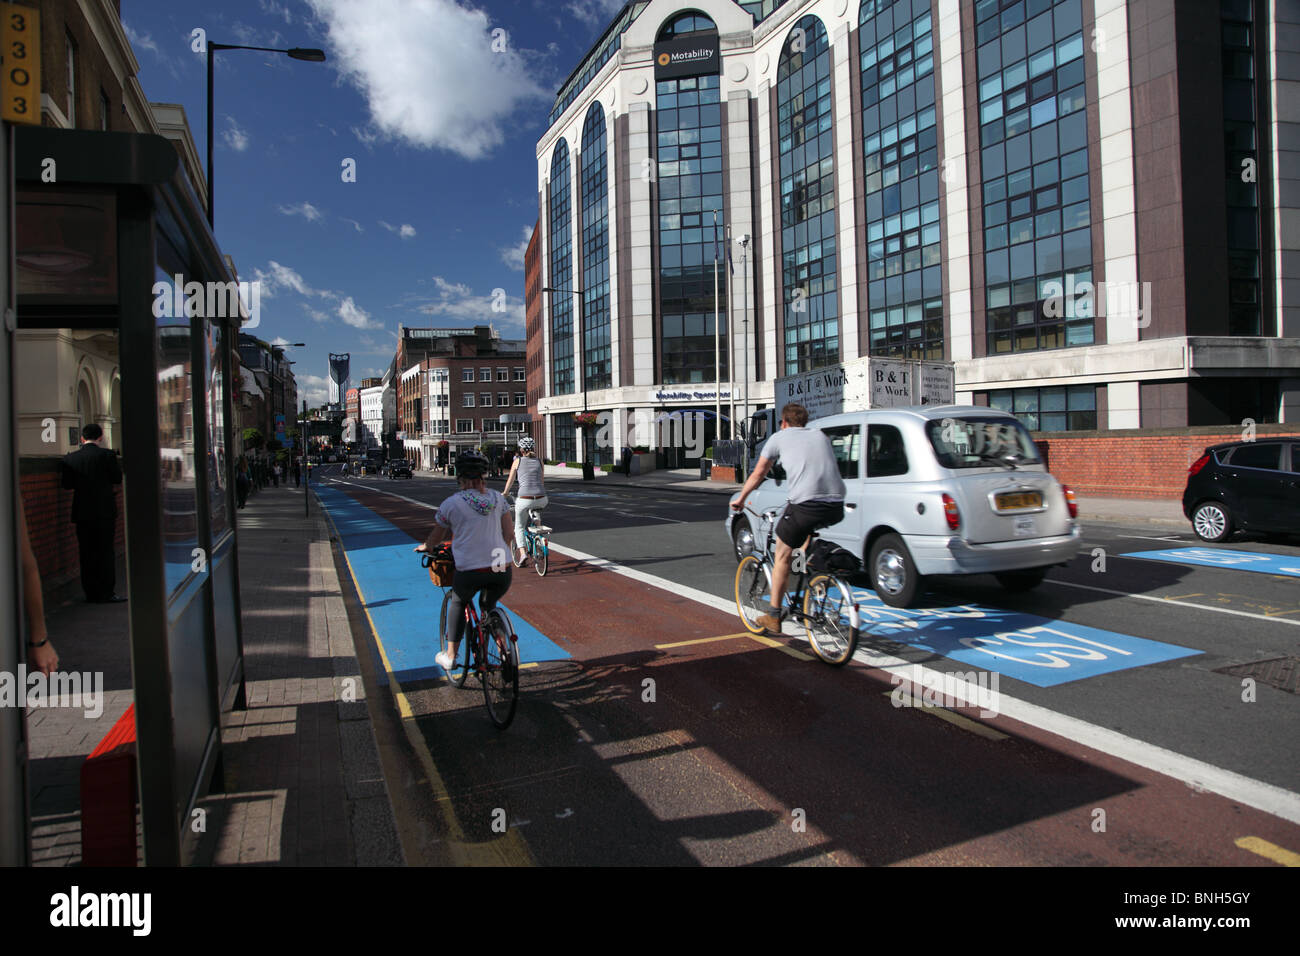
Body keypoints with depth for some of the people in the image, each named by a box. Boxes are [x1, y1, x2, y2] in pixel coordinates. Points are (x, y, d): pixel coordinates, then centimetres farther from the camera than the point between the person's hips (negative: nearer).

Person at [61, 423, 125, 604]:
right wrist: (117, 462, 12)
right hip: (104, 512, -3)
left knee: (87, 554, 10)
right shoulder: (107, 455, -9)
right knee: (106, 553, 2)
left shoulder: (70, 458, 2)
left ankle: (91, 593, 15)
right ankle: (105, 593, 1)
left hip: (82, 513, 4)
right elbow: (118, 478, -3)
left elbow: (67, 484, 6)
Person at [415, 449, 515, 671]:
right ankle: (503, 648, 18)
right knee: (488, 604, 29)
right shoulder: (497, 498, 9)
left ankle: (450, 656, 28)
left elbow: (436, 538, 12)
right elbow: (509, 533, 13)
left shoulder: (451, 504, -1)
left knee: (458, 603, 26)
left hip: (470, 570, -3)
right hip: (502, 569, 3)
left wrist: (425, 547, 34)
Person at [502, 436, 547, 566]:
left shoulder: (518, 461, 8)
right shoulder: (539, 462, 13)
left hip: (524, 500, -2)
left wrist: (504, 493, 36)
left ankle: (522, 552, 0)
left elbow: (510, 481, 18)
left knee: (519, 527, 18)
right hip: (541, 500, 2)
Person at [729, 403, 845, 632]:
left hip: (805, 505, -4)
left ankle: (773, 616, 17)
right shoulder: (820, 435, 27)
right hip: (836, 509, 4)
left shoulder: (779, 437, 17)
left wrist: (740, 499, 37)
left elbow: (758, 475, 23)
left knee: (783, 556, 12)